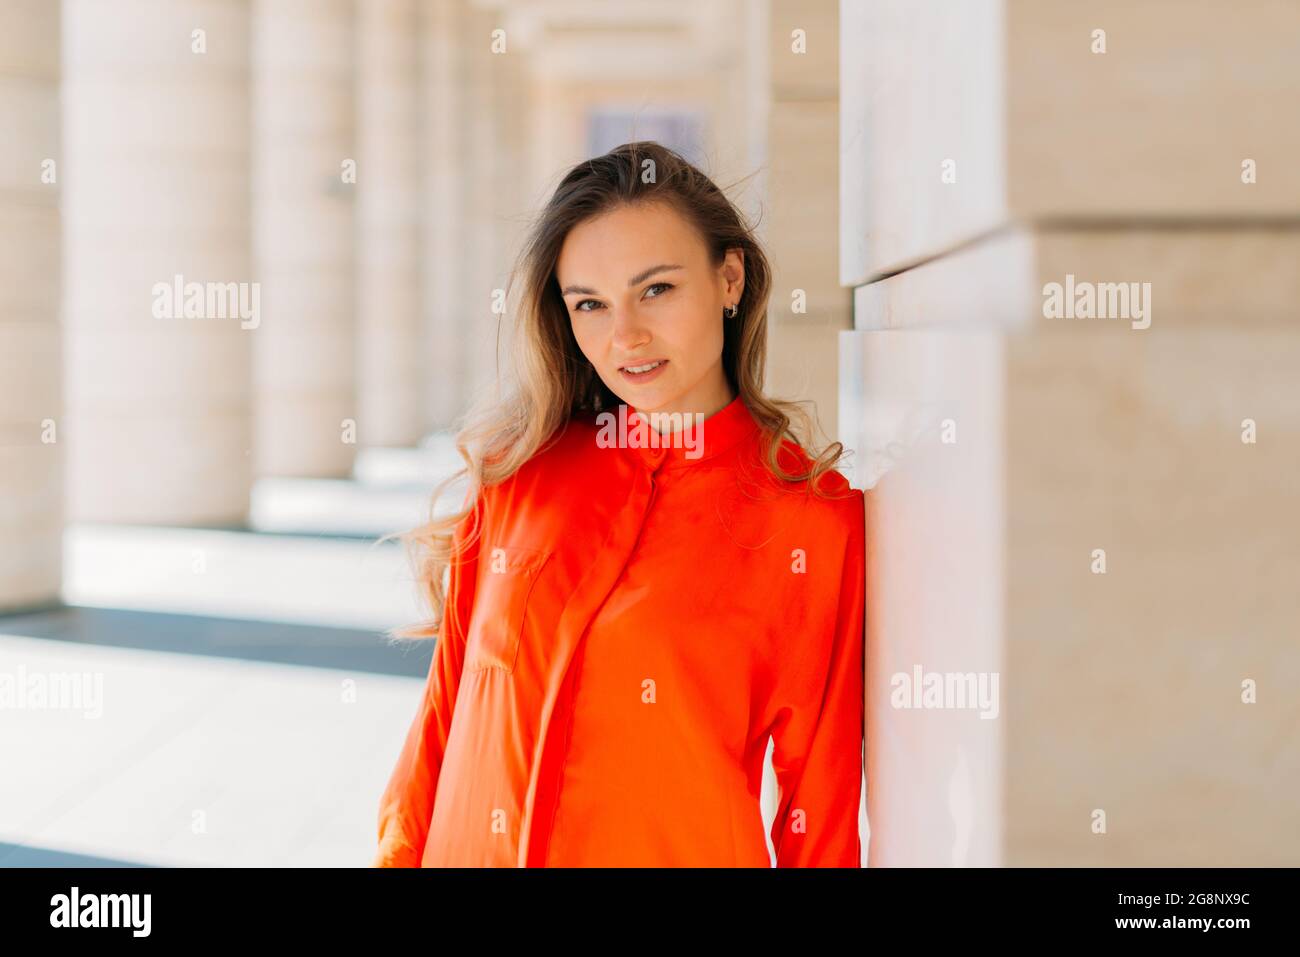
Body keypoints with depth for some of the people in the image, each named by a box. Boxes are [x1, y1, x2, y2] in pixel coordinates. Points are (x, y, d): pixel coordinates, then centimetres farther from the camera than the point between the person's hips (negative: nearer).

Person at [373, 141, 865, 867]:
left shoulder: (818, 519, -9)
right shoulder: (516, 474, 0)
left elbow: (822, 802, -5)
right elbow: (445, 710, 5)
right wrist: (400, 855, 1)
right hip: (470, 851, 3)